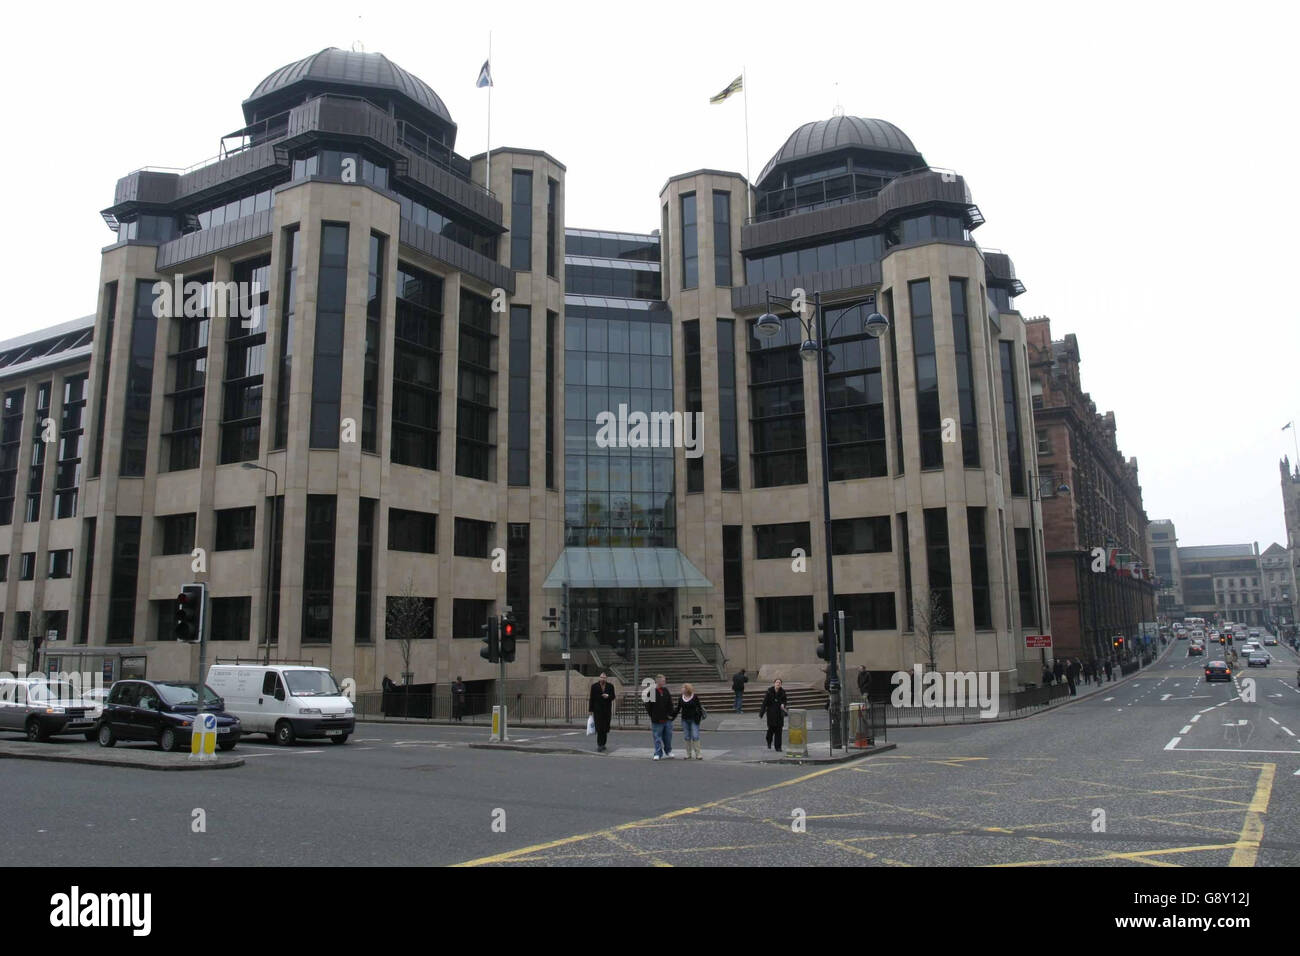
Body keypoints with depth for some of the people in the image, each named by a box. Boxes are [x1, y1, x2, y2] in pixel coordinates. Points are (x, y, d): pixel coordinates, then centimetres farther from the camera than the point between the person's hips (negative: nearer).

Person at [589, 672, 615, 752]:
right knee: (599, 728, -10)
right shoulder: (594, 686, 1)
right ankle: (599, 745, -9)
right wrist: (590, 710, 0)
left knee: (605, 728, 4)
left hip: (607, 710, 2)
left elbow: (613, 697, 5)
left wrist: (608, 696, -17)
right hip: (597, 710, -2)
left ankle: (603, 744, 17)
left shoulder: (610, 686, 4)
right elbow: (591, 698, 2)